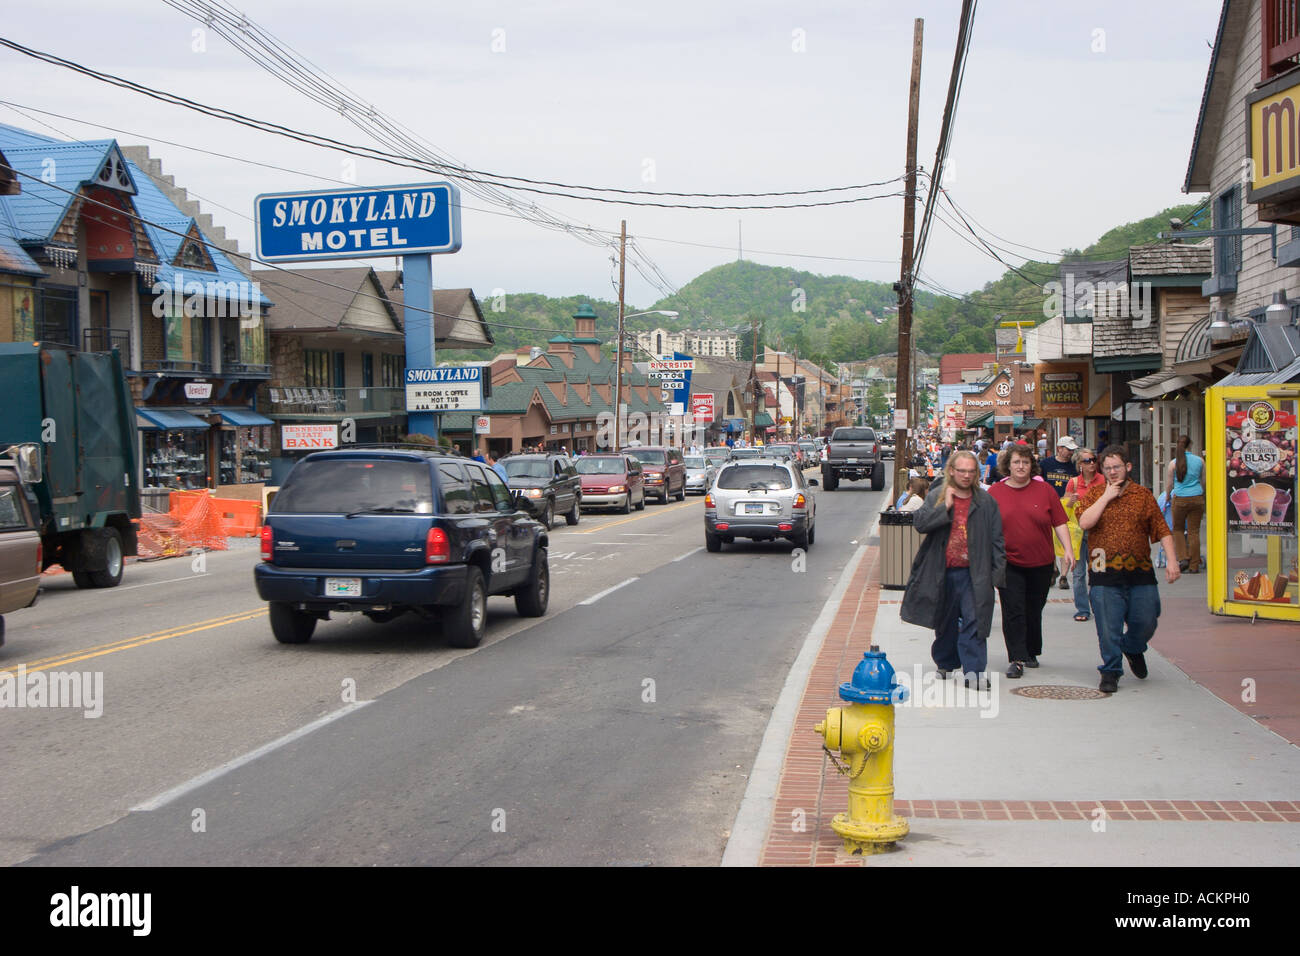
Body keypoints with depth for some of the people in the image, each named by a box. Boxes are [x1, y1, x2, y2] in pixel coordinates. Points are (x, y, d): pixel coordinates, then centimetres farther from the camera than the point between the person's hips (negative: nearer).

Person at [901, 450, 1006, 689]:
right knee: (945, 621, 15)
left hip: (973, 573, -1)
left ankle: (974, 672, -8)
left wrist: (998, 571, 0)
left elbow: (996, 539, 5)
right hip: (943, 572, 1)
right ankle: (945, 663, 33)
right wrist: (945, 507, -17)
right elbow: (919, 522, -11)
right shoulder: (936, 496, 4)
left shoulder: (986, 501, 3)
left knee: (973, 621, -9)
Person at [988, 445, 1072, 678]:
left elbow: (1059, 523, 4)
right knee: (1013, 610, -8)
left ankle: (1031, 653, 26)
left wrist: (1067, 550, -6)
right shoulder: (995, 492, 2)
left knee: (1034, 611, 10)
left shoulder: (1044, 490, 3)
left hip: (1041, 563, 1)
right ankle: (1017, 659, -7)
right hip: (1008, 564, -1)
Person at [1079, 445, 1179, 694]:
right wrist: (1106, 497, -10)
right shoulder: (1094, 495, 7)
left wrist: (1172, 561, -5)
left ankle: (1133, 649, 36)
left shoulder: (1143, 496, 8)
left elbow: (1162, 531, 6)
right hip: (1105, 573, -1)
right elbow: (1085, 523, -11)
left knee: (1146, 622, 4)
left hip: (1140, 572, 1)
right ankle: (1111, 670, 14)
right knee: (1108, 627, -3)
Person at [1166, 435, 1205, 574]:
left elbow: (1170, 484, 5)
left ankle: (1183, 558, 2)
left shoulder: (1173, 463, -3)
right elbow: (1204, 482, 10)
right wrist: (1203, 496, 26)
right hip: (1197, 498, 1)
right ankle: (1194, 566, 7)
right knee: (1194, 531, 5)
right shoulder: (1200, 461, 1)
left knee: (1178, 529, 17)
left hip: (1180, 499, -1)